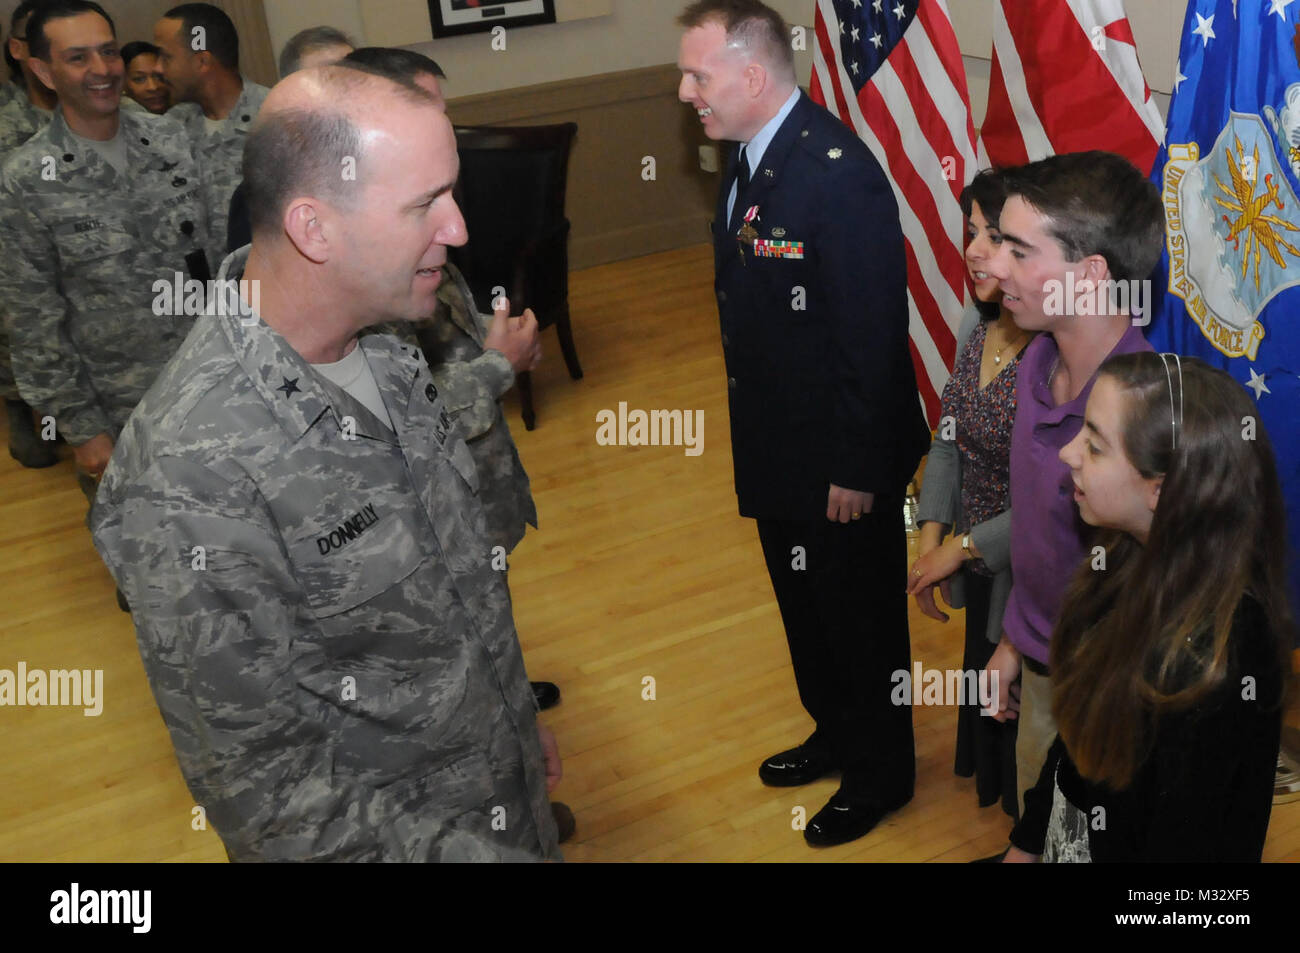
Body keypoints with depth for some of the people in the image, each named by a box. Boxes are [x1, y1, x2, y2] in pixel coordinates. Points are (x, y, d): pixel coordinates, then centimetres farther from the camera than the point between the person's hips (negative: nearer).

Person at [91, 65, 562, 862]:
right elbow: (266, 786, -24)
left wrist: (518, 717, 14)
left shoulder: (386, 355, -7)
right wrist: (464, 853, -23)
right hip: (390, 839, -6)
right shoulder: (191, 480, -31)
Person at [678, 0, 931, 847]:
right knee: (804, 603, 25)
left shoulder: (839, 173, -26)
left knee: (861, 615, 12)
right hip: (778, 444, 9)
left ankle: (881, 772, 36)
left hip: (840, 457, -9)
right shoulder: (753, 157, 2)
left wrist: (857, 468, -20)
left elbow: (873, 333, -25)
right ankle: (836, 734, 49)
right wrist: (751, 421, 14)